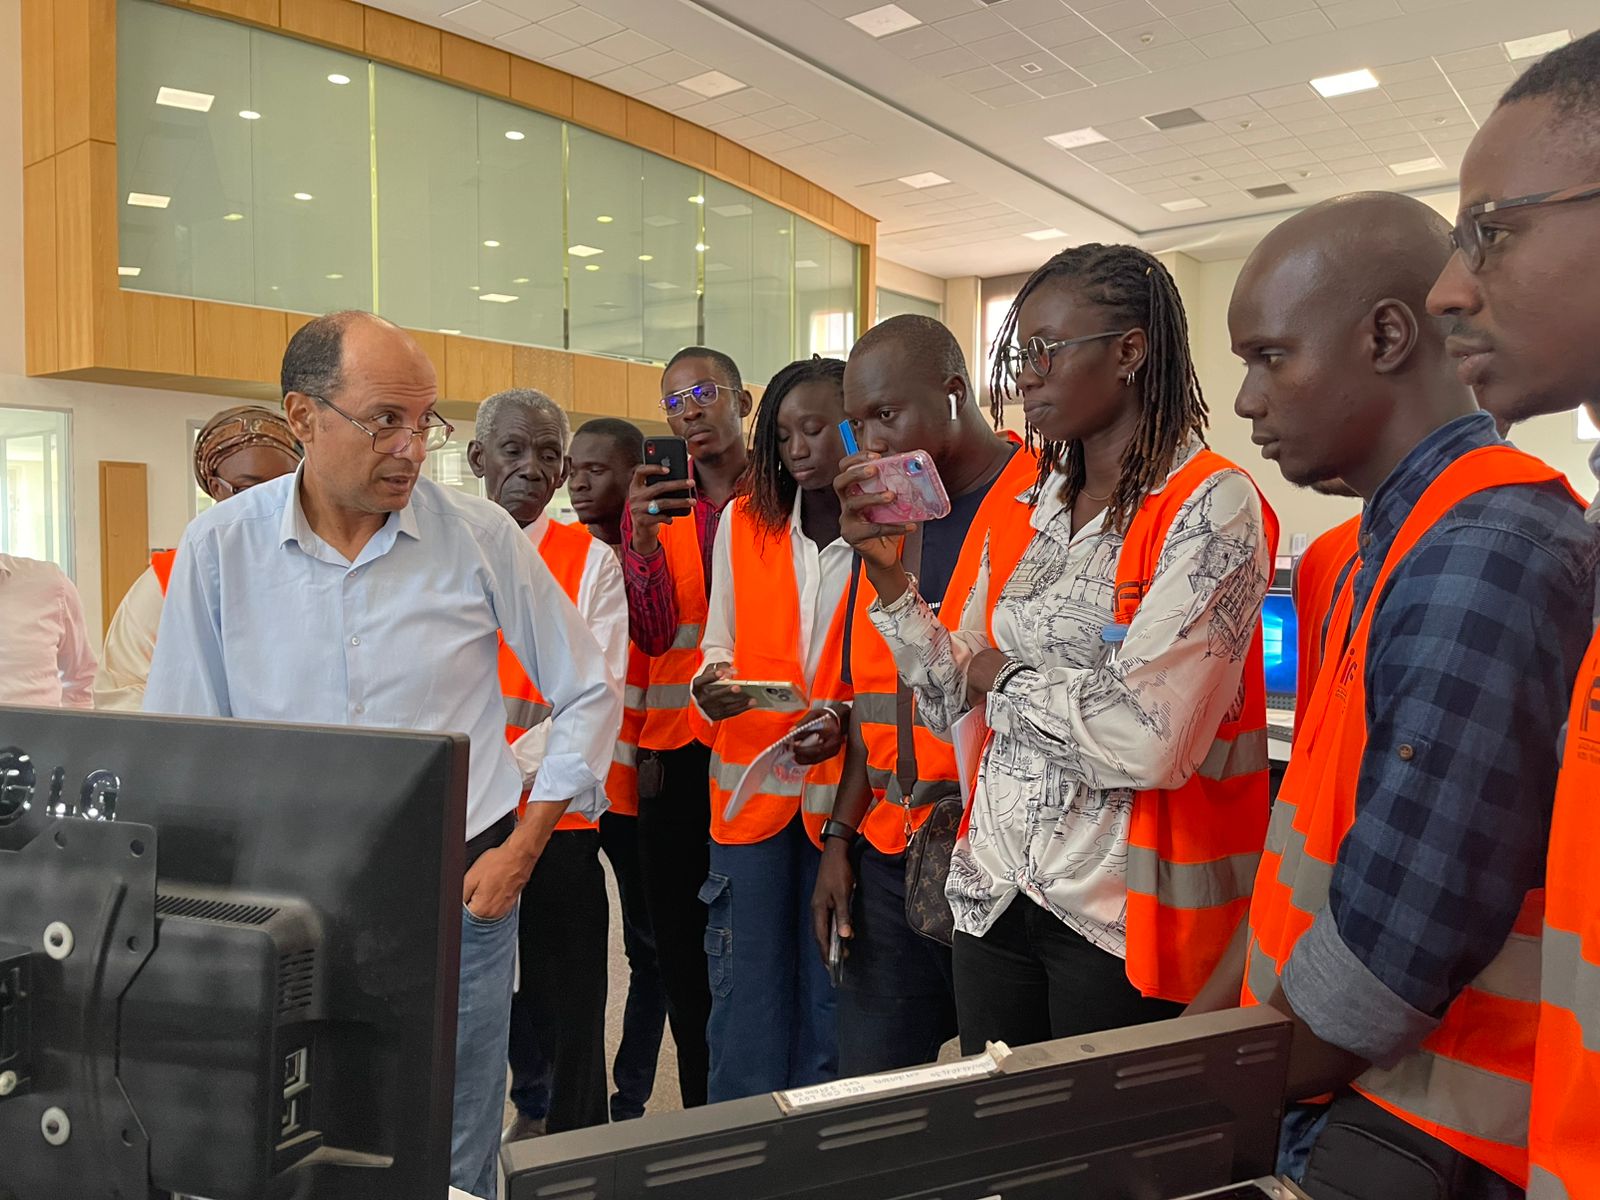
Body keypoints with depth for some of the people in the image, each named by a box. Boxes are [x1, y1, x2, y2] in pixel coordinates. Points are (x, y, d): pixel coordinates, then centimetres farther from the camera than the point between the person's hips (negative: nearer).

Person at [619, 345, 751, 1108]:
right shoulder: (652, 504, 8)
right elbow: (653, 636, -1)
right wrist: (644, 538, -16)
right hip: (676, 749, 3)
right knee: (680, 936, 11)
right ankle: (703, 1109, 27)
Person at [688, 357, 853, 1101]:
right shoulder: (744, 520, 7)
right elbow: (719, 642, 11)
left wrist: (850, 719, -17)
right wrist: (712, 685, -10)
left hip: (848, 785, -2)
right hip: (751, 784, 3)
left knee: (830, 995, 11)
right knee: (747, 993, 10)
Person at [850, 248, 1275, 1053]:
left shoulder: (1211, 506, -13)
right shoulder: (1032, 507, 9)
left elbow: (1148, 738, -25)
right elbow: (955, 701, 8)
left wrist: (1009, 677, -9)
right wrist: (886, 572, -3)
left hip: (1120, 920, -6)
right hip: (995, 895, 6)